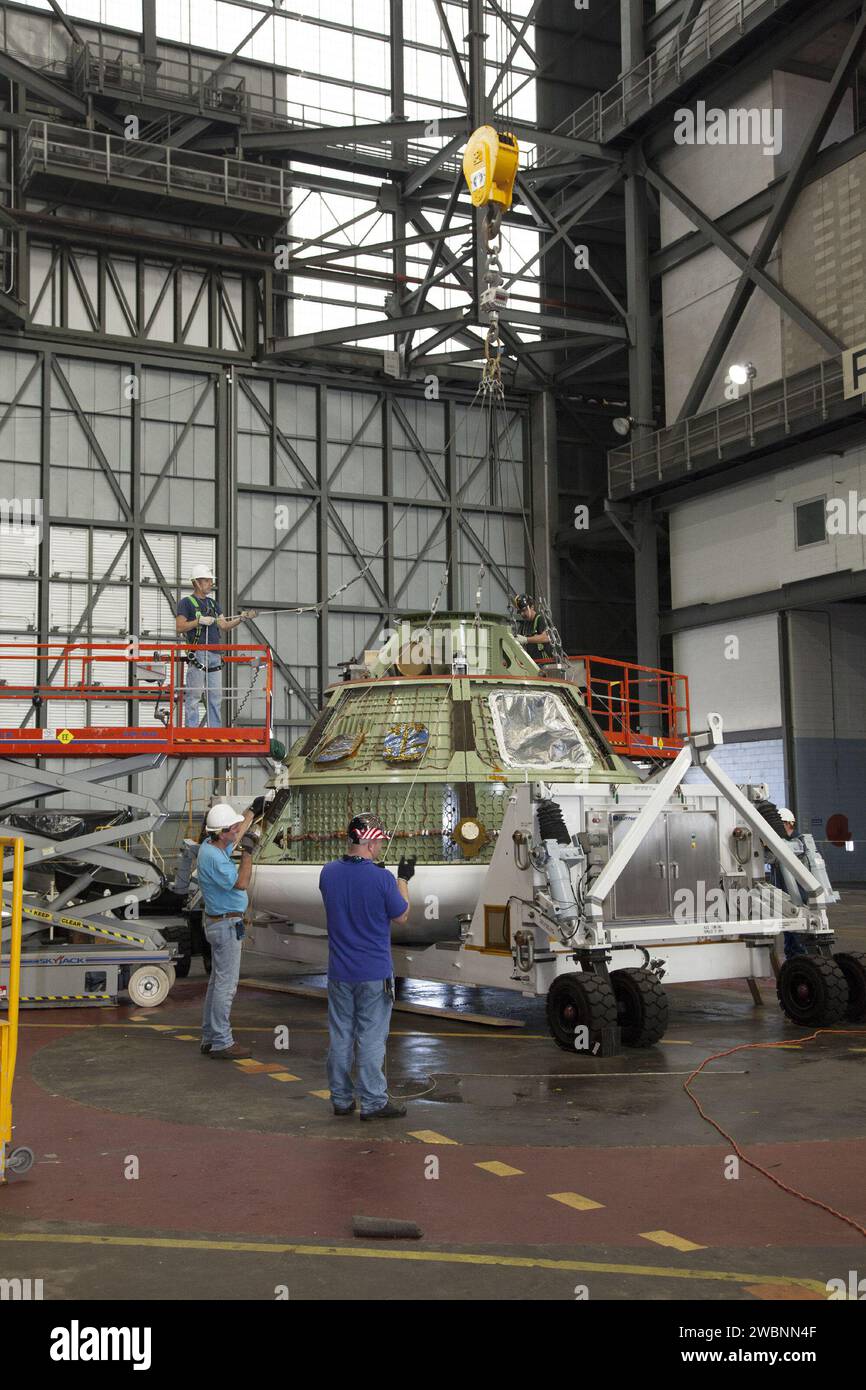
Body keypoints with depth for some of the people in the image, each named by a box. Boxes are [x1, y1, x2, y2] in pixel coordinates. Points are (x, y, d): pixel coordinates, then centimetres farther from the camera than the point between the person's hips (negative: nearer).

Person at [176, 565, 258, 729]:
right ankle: (191, 730, -5)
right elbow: (179, 627, -7)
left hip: (215, 654, 7)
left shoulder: (213, 603, 21)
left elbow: (224, 626, 16)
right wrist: (199, 621, -14)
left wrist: (241, 619, 2)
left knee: (215, 696, 6)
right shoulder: (186, 602, 1)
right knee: (194, 695, -7)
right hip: (197, 653, -7)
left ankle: (215, 731, 9)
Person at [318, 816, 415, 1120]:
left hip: (339, 972, 5)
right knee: (372, 1038, 3)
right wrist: (403, 880, 10)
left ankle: (341, 1100, 22)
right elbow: (401, 916, -3)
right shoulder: (382, 879, -18)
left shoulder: (328, 873, -4)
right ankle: (373, 1102, 9)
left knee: (340, 1037, 13)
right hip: (374, 973, -4)